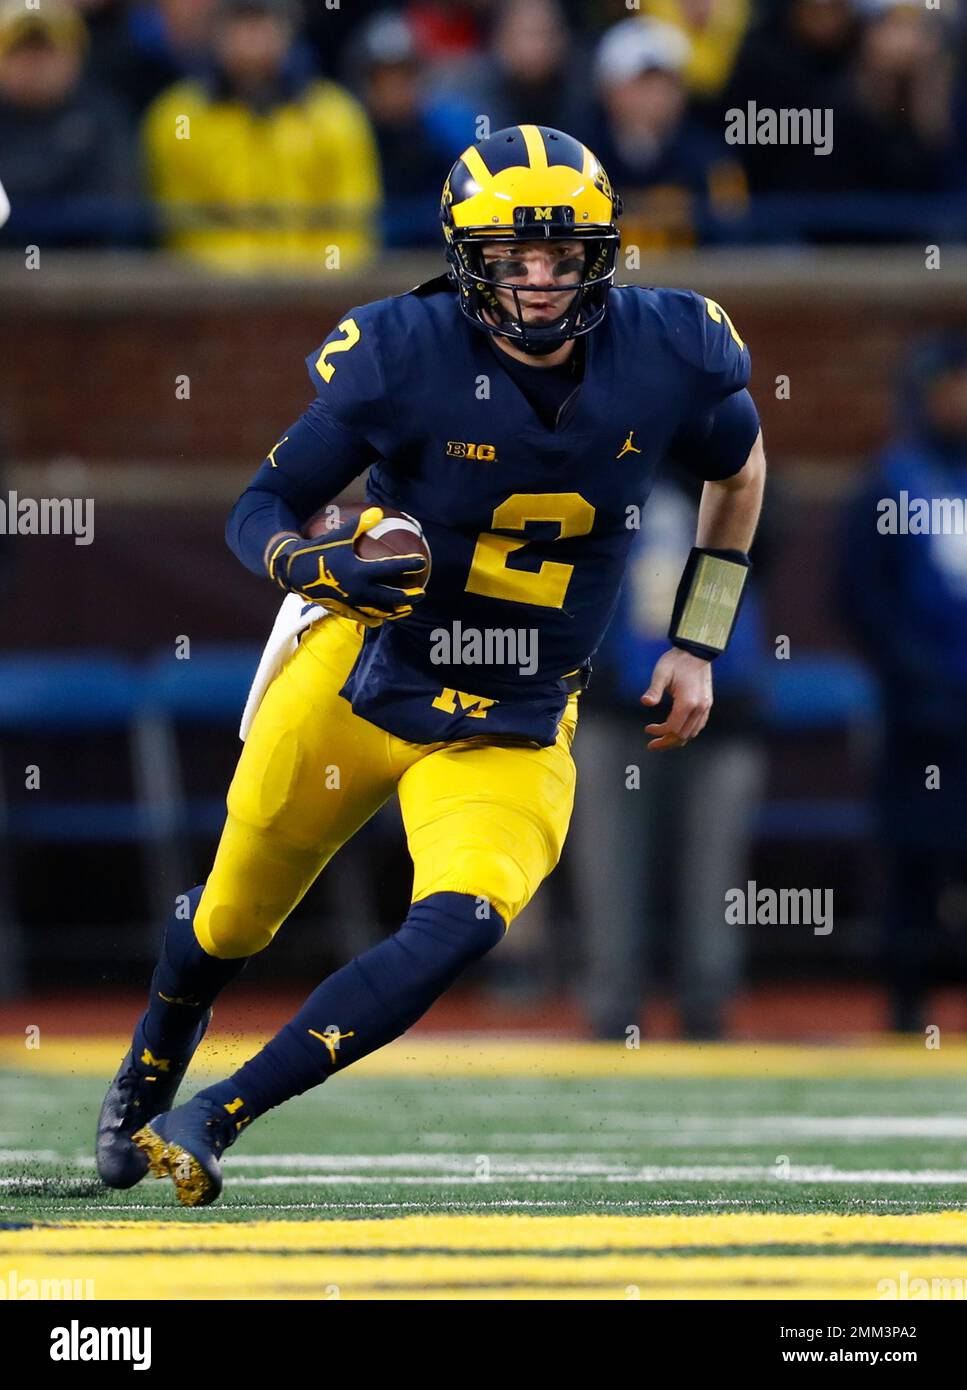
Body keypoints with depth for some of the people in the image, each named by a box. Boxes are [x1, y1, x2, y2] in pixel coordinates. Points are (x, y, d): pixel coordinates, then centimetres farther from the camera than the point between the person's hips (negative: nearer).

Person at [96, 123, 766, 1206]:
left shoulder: (669, 354, -12)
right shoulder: (404, 356, -19)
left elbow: (740, 467, 12)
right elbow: (257, 513, -11)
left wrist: (698, 647, 10)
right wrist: (321, 565, -34)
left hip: (513, 732, 1)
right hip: (362, 673, -1)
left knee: (461, 927, -25)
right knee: (234, 921, 16)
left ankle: (215, 1120, -16)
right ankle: (145, 1081, 50)